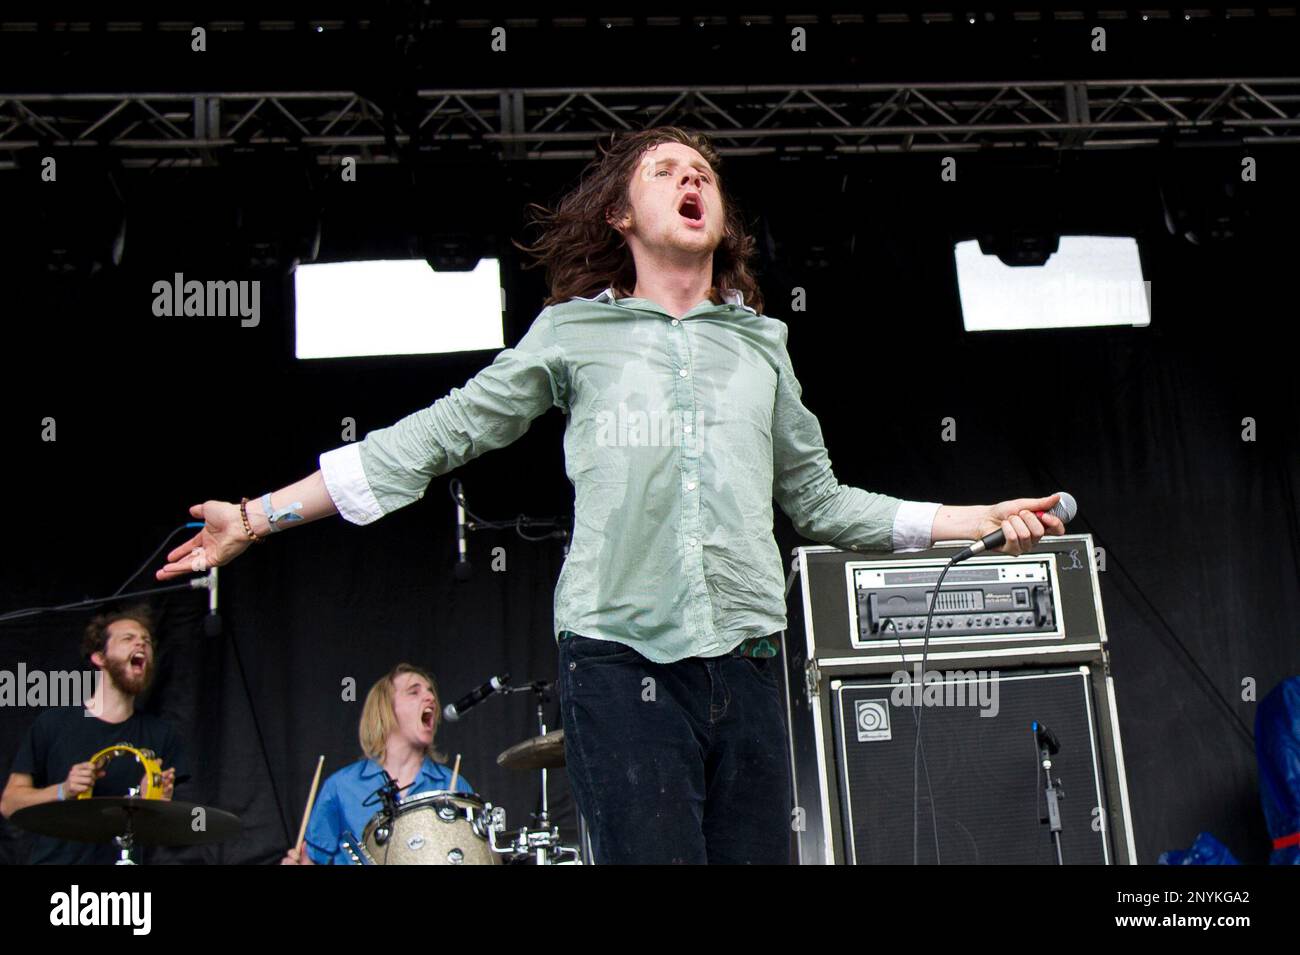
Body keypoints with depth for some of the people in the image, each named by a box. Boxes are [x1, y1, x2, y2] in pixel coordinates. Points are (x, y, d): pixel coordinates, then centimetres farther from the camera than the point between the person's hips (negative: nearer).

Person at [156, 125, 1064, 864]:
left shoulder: (761, 346, 20)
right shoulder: (574, 333, 11)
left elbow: (821, 500, 26)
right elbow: (436, 436, 9)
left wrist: (978, 520, 22)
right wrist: (259, 515, 4)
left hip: (744, 659, 3)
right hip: (620, 657, -3)